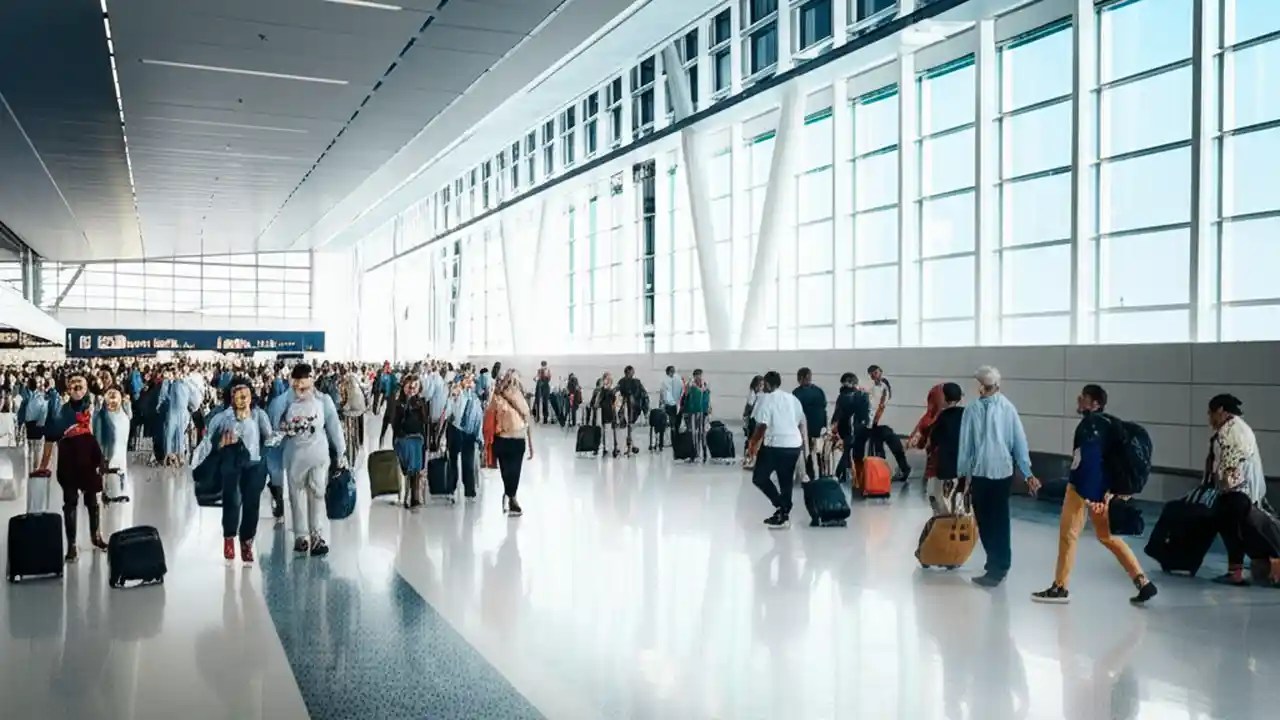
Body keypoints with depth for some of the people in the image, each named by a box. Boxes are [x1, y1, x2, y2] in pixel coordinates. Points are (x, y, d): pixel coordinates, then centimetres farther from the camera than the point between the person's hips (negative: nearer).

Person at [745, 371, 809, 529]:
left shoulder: (765, 399, -4)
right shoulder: (792, 398, 15)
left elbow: (762, 425, -12)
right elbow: (803, 422, 17)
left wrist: (753, 445, -3)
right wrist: (805, 445, 24)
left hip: (775, 444, -6)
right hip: (794, 445, 6)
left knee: (759, 477, 6)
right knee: (786, 481, 15)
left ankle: (781, 506, -6)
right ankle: (784, 515, 17)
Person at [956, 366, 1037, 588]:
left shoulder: (973, 409, -9)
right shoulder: (1008, 407, -1)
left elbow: (965, 444, -5)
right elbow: (1020, 441, 0)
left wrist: (963, 473, 4)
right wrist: (1028, 473, 5)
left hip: (980, 473, -4)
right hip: (1003, 471, 4)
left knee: (985, 521, 6)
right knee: (1000, 519, 14)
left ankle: (996, 567, 8)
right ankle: (1000, 565, 22)